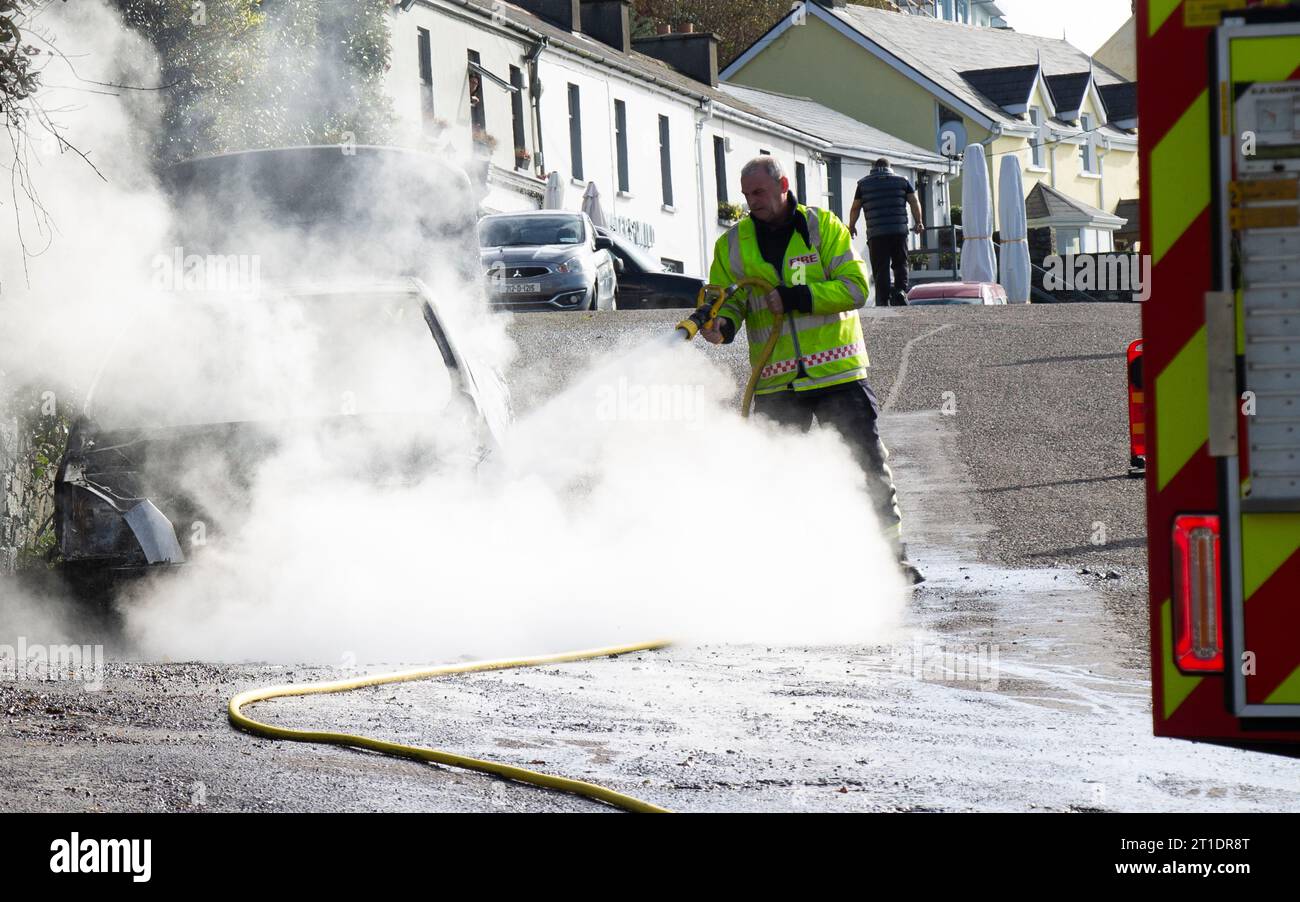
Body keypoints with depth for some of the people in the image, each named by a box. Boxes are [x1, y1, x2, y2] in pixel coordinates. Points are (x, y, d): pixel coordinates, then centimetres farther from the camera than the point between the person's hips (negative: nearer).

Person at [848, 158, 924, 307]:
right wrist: (918, 222, 14)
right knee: (900, 264, 11)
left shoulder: (864, 183, 11)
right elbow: (914, 202, 6)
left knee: (880, 269, 1)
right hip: (899, 231, 1)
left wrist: (851, 226, 27)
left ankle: (883, 301, -3)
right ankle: (901, 290, -12)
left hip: (876, 233, -1)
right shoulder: (902, 181, 12)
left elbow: (855, 208, 14)